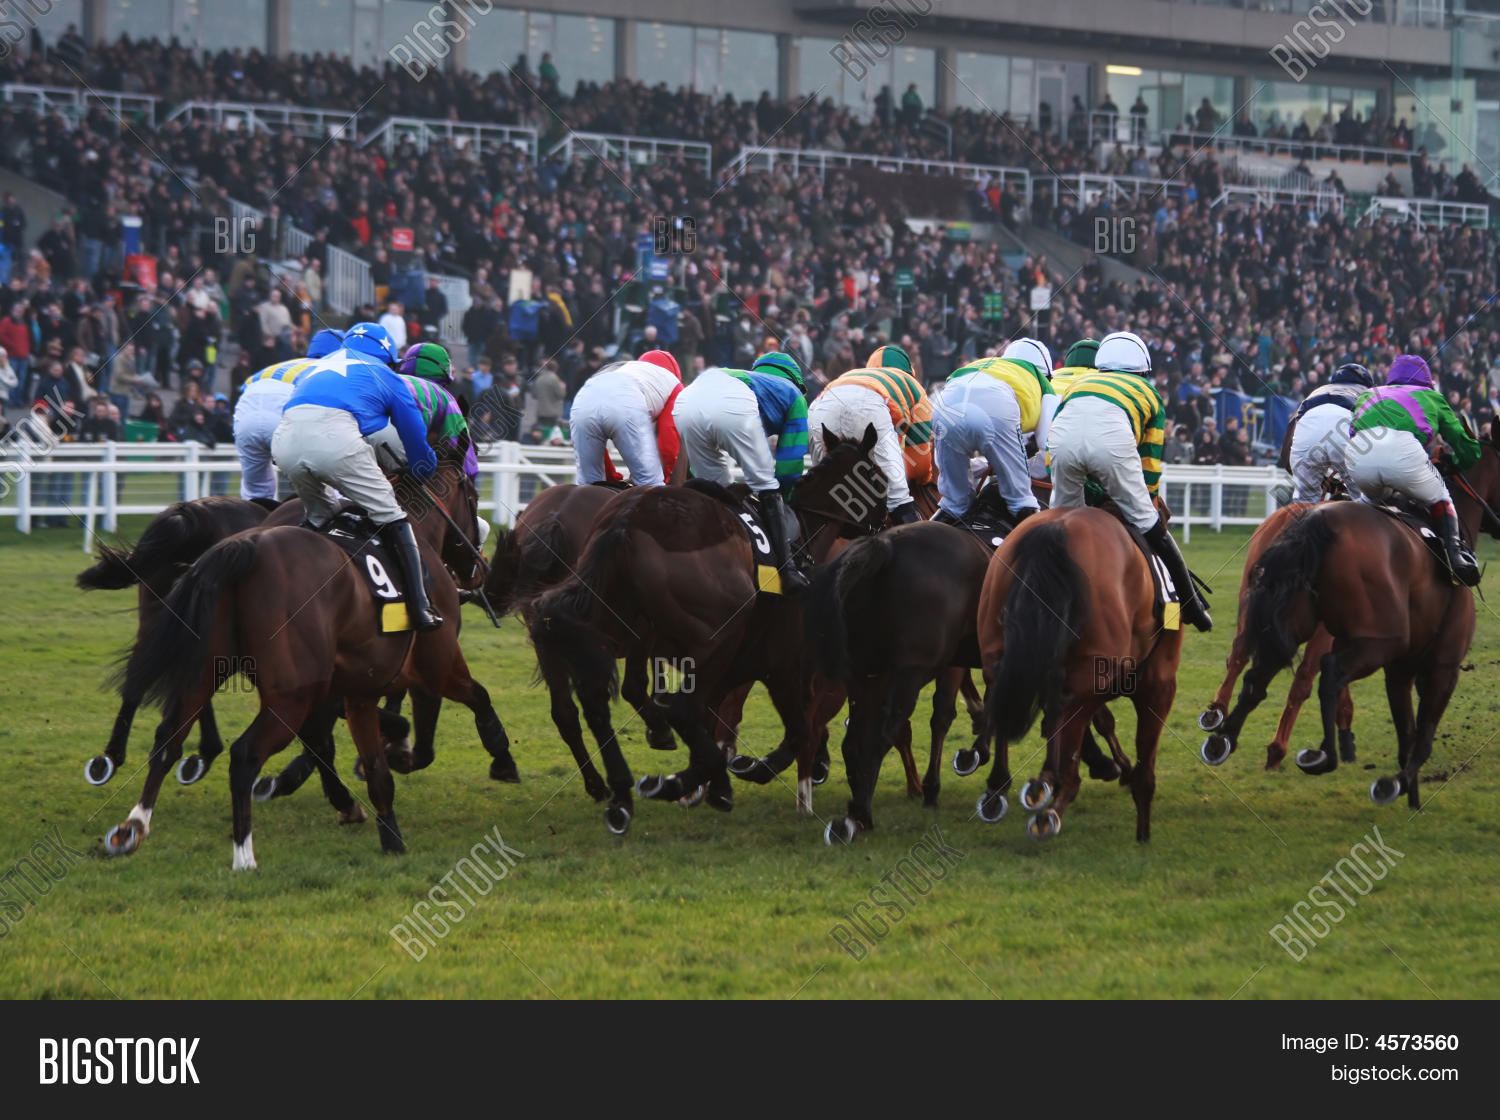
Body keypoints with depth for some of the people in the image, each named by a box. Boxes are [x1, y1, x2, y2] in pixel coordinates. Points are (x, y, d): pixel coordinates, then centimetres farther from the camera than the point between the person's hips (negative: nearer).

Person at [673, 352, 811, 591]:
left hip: (686, 402, 5)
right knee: (765, 486, 11)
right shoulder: (793, 394, 34)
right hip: (733, 407, -5)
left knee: (713, 488, 22)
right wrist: (781, 503, 40)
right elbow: (790, 462, 26)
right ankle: (786, 570, 5)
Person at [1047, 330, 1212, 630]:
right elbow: (1150, 464, 33)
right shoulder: (1148, 393, 36)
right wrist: (1147, 503, 44)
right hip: (1112, 434, -1)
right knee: (1147, 523, 12)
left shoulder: (1079, 381, 41)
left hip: (1064, 431, 1)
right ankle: (1192, 603, 16)